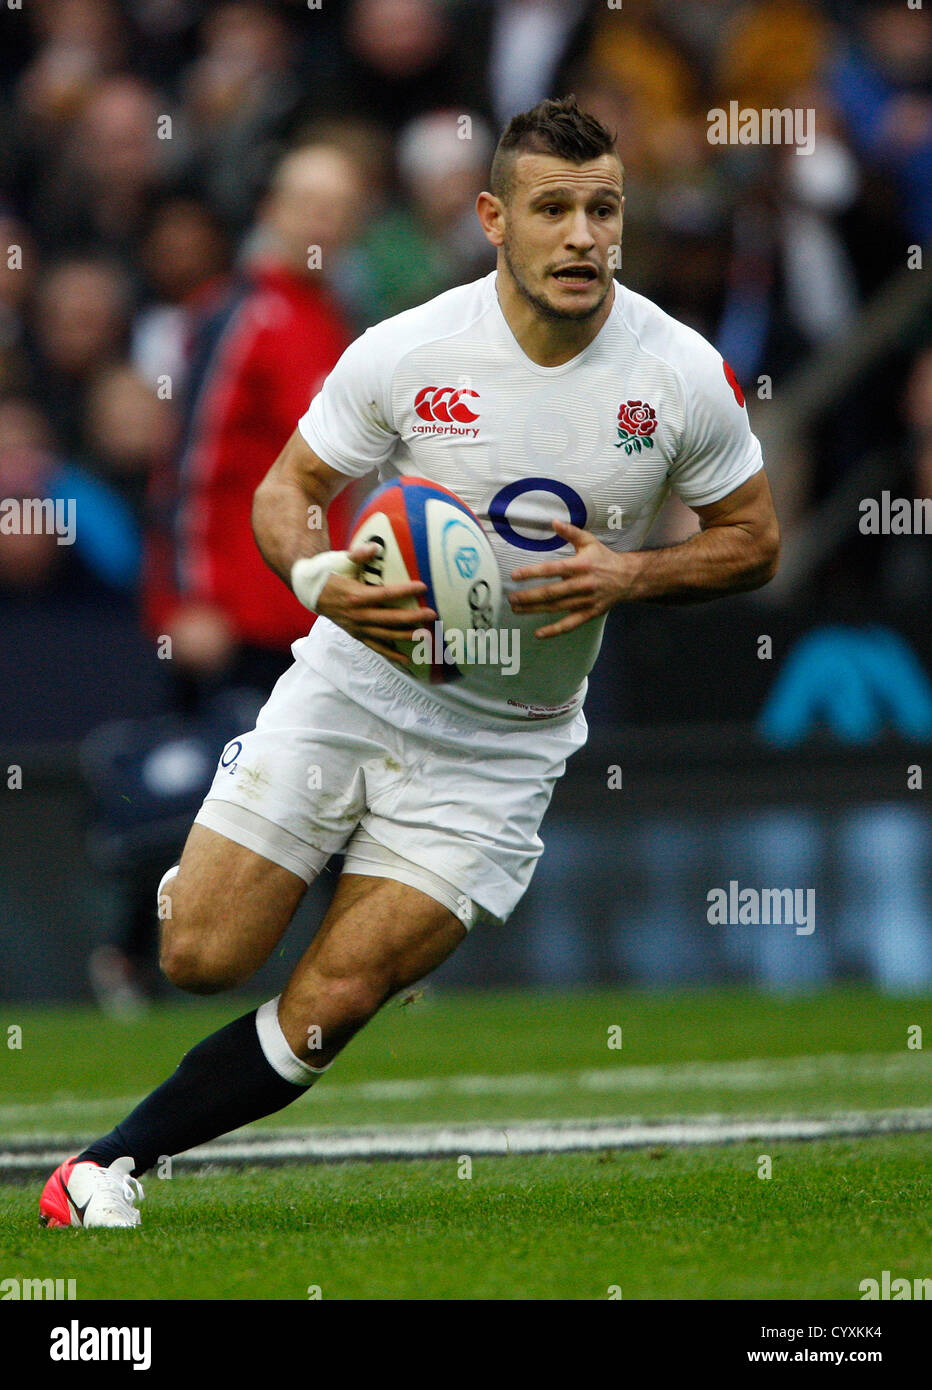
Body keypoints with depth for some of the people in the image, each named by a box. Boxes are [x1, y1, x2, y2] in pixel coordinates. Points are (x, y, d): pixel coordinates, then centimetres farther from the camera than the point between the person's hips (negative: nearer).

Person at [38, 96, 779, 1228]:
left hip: (501, 743, 0)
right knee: (197, 958, -5)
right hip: (353, 688, 0)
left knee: (328, 1007, -9)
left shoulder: (686, 377, -11)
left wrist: (630, 573, -17)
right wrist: (318, 578, -23)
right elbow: (286, 488, 0)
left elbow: (752, 540, 3)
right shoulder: (404, 352, -13)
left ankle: (110, 1162, 7)